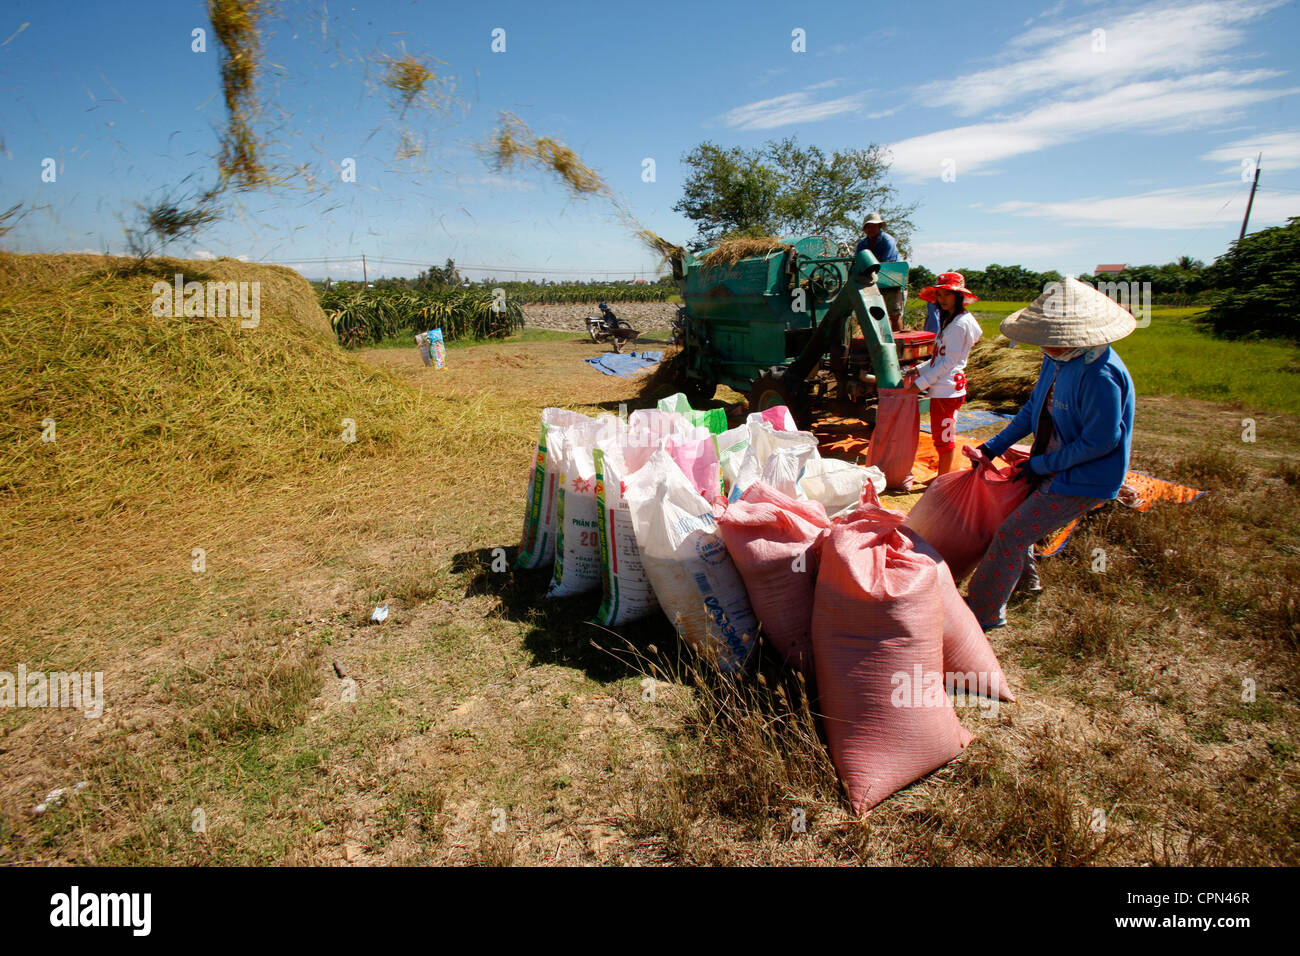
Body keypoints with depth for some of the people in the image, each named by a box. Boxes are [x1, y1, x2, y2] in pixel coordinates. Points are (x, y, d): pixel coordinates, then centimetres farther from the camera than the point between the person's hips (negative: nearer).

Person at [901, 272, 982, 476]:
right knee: (942, 437, 16)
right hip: (941, 388, 10)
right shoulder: (949, 319, 17)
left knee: (945, 437, -3)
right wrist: (919, 370, 10)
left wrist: (922, 383, -16)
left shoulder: (961, 323, -14)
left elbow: (949, 361, -17)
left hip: (947, 389, -10)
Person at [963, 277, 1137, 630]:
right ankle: (1023, 575, 45)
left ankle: (985, 612, 9)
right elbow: (1034, 409, 10)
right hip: (1050, 465, 9)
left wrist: (1040, 466, -17)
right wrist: (992, 448, 5)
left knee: (1011, 535, -7)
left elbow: (1101, 441, -25)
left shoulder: (1100, 375, -30)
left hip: (1082, 480, -9)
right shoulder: (1057, 358, -2)